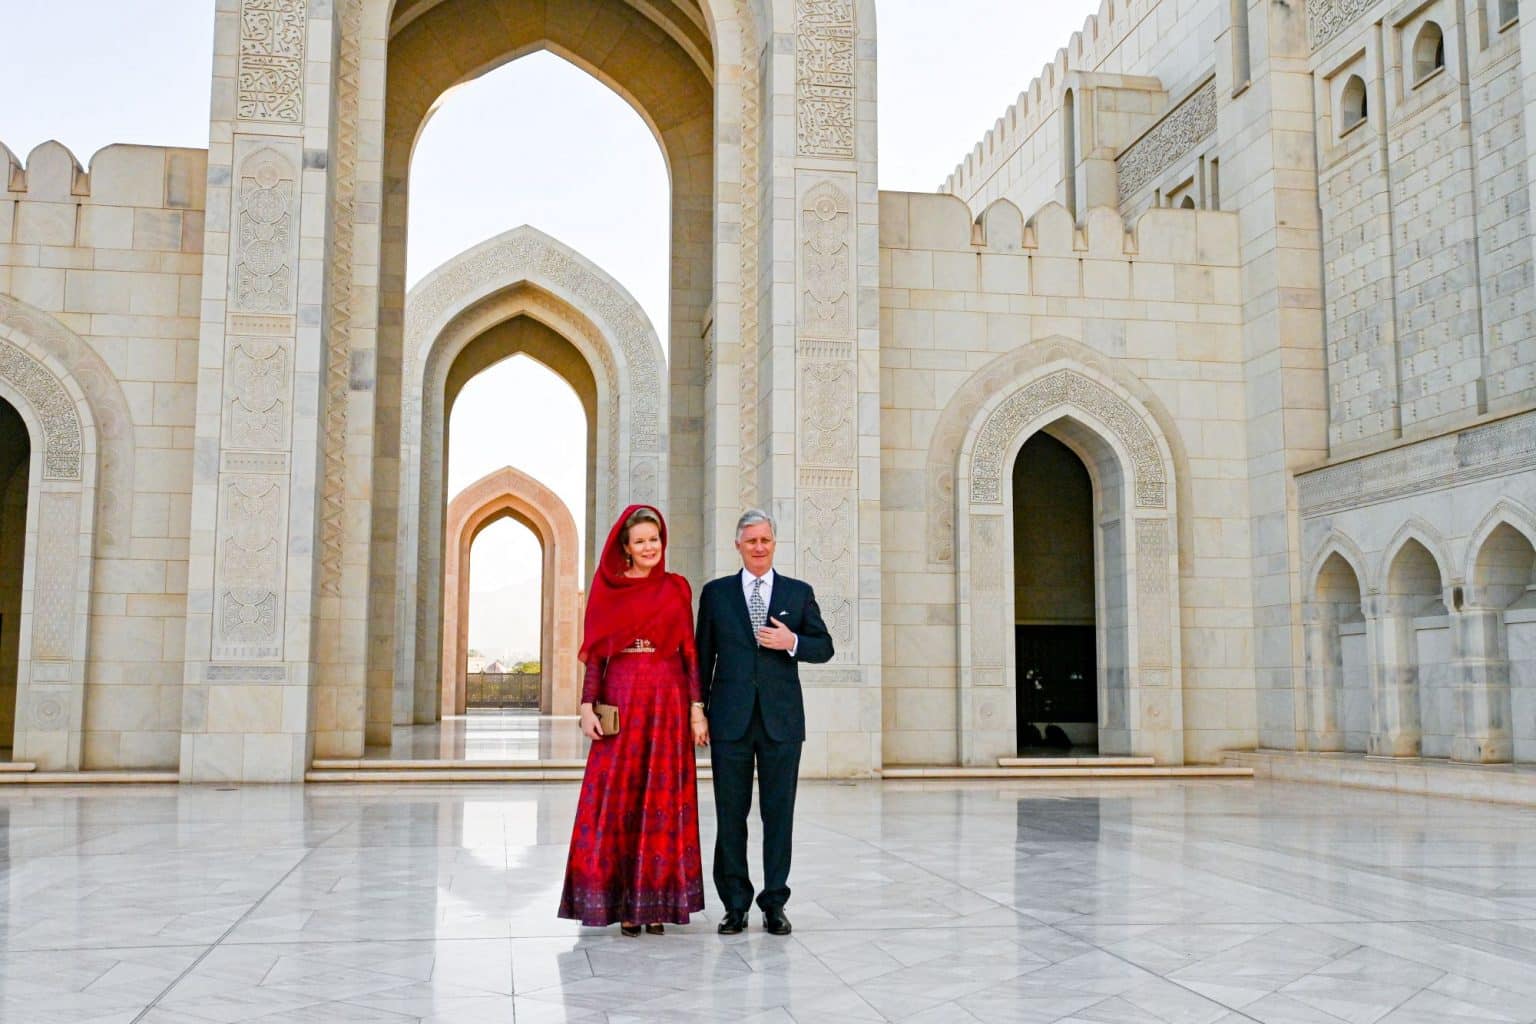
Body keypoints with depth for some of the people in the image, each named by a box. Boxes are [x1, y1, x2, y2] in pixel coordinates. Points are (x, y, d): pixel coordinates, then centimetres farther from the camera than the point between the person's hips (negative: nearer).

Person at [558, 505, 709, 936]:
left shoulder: (676, 588, 8)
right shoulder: (607, 588, 5)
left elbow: (689, 650, 5)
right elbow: (596, 652, 2)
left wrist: (696, 707, -2)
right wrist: (588, 705, -8)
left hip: (668, 700, 1)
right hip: (621, 698, -1)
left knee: (663, 799, 3)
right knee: (617, 798, 0)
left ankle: (657, 902, 10)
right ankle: (622, 901, 8)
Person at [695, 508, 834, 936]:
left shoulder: (799, 592, 8)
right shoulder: (715, 593, 8)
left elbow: (825, 647, 9)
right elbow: (704, 655, 9)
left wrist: (792, 641, -11)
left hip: (782, 719, 0)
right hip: (731, 719, 0)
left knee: (779, 813, 4)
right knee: (730, 815, 4)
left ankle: (774, 904, 14)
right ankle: (735, 904, 13)